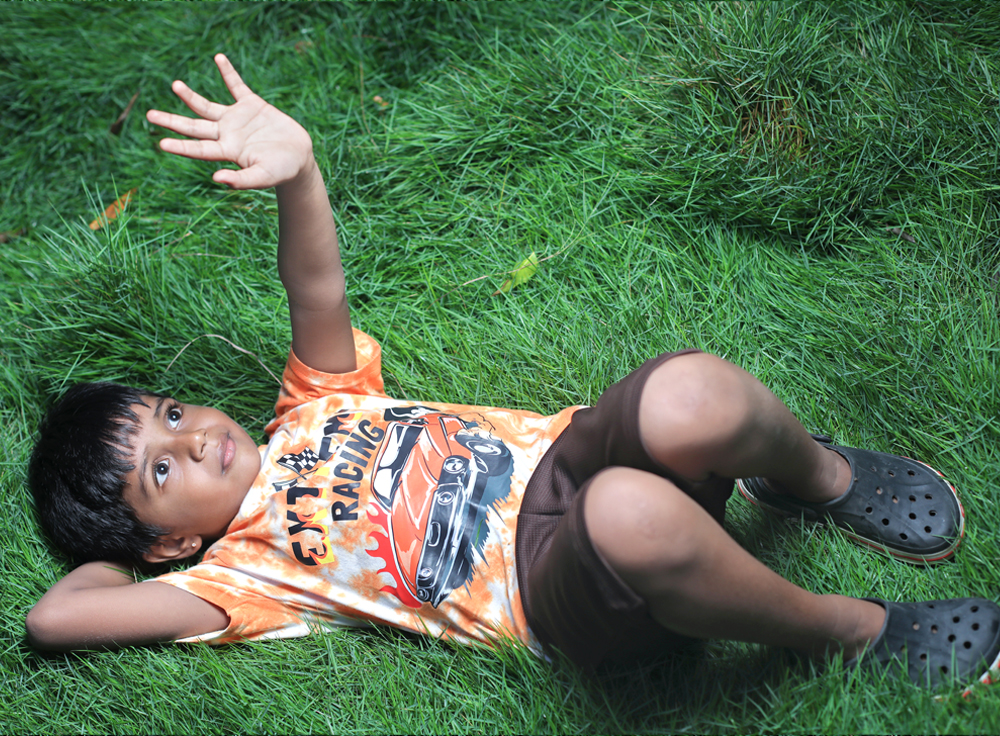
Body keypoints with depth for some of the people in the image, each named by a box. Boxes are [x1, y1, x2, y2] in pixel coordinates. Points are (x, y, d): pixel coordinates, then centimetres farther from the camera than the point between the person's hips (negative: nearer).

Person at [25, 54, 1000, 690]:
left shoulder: (310, 410, 17)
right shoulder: (242, 570, 2)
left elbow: (318, 294, 0)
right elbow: (57, 616, -8)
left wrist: (297, 172, -17)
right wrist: (120, 550, 11)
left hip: (566, 450, 5)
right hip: (552, 588, -4)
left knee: (692, 402, -33)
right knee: (632, 513, -43)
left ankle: (817, 477, 2)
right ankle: (855, 631, -16)